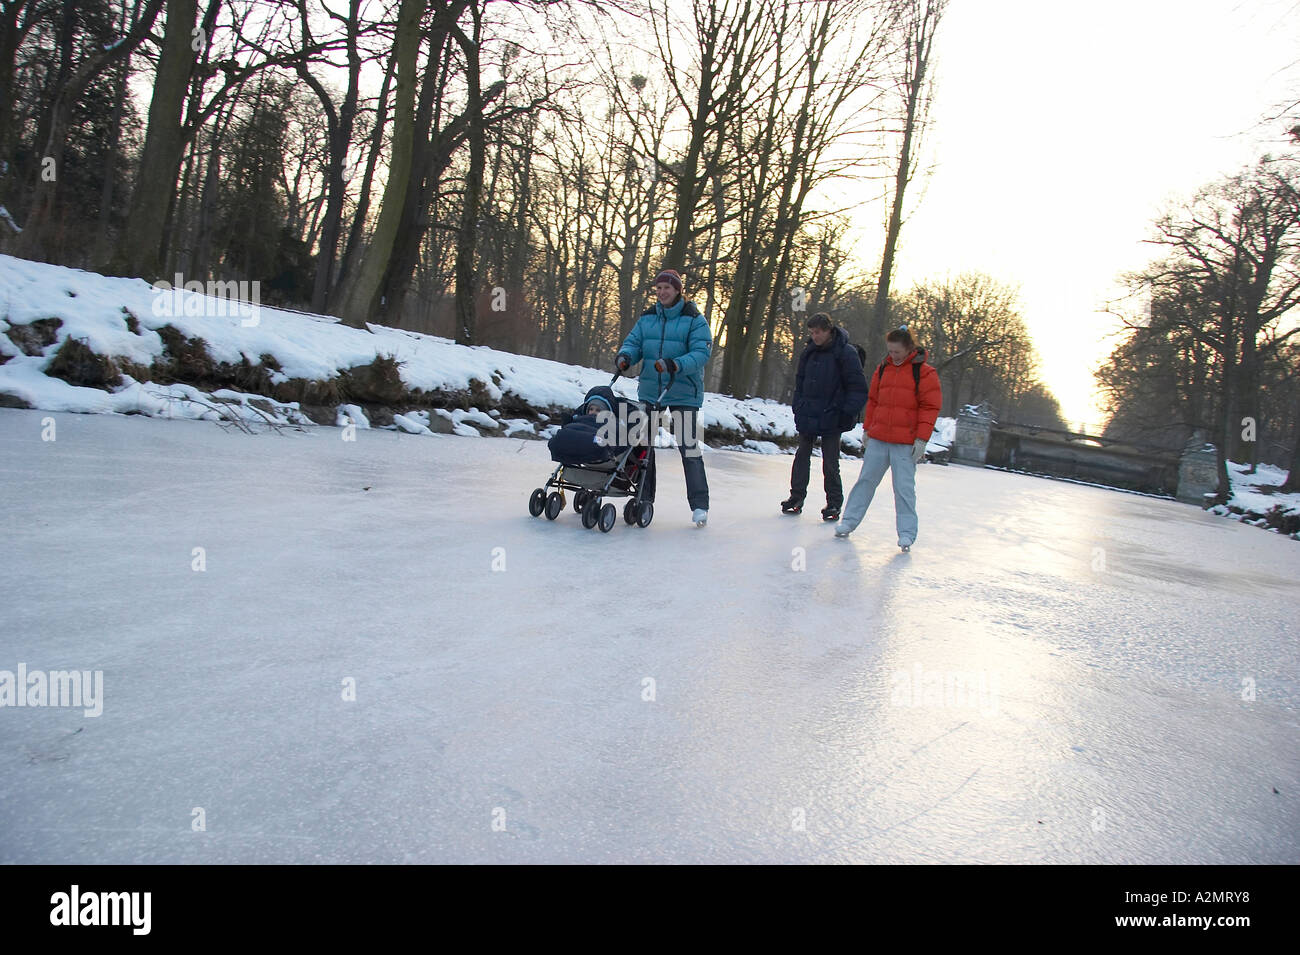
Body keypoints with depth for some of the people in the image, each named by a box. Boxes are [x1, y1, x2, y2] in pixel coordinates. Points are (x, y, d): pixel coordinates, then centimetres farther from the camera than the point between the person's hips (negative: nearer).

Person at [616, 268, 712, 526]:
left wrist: (676, 365, -31)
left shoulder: (694, 319, -7)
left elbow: (701, 353, -15)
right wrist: (625, 355, -17)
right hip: (649, 391, 5)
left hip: (683, 393, -5)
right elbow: (633, 342, 7)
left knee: (689, 448, -6)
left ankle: (699, 505, 3)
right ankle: (644, 499, 22)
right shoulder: (647, 318, 9)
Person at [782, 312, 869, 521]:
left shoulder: (845, 353, -10)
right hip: (807, 416, 5)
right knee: (802, 457, 9)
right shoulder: (809, 351, 7)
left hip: (831, 418, -5)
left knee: (830, 463, 0)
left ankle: (834, 503, 12)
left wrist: (848, 413, -14)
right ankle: (797, 497, 19)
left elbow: (858, 387, -9)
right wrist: (798, 406, 9)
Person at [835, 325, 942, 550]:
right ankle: (849, 521, 17)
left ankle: (906, 533, 7)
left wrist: (922, 439, -10)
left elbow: (930, 407, -5)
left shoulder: (924, 372, -3)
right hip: (878, 439, 4)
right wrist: (867, 429, 15)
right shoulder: (883, 369, 11)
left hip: (906, 443, -4)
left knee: (904, 487, -2)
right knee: (866, 480, 8)